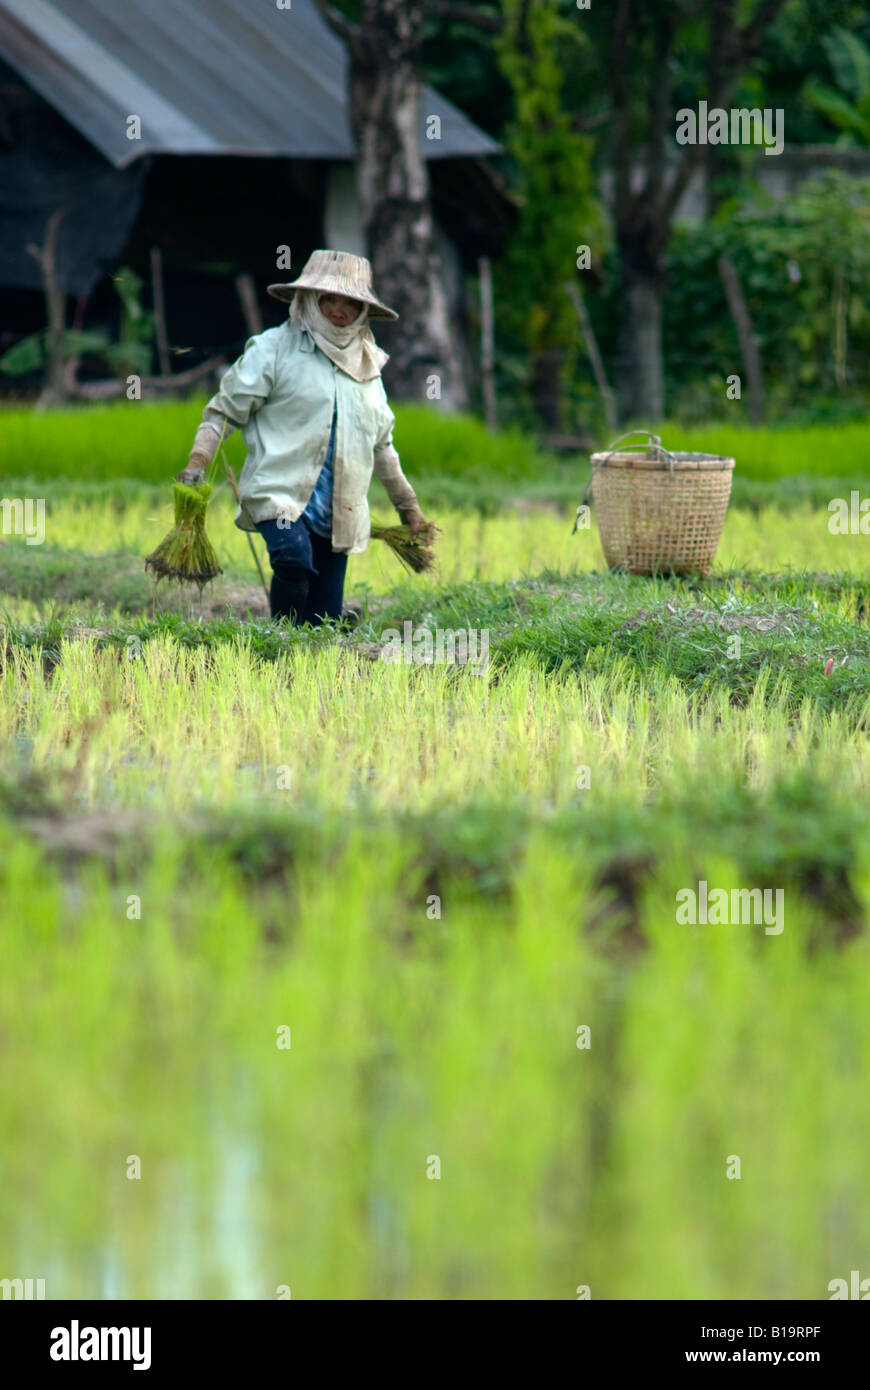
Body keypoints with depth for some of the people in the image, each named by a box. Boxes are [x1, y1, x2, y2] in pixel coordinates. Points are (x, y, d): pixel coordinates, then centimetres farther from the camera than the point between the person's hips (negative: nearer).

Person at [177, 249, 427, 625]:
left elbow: (381, 442, 31)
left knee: (326, 618, -1)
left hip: (339, 510, 5)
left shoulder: (366, 364, 19)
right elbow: (225, 409, 1)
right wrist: (197, 462, -12)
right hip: (279, 491, -5)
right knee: (294, 561, -32)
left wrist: (406, 504, 35)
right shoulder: (273, 348, 2)